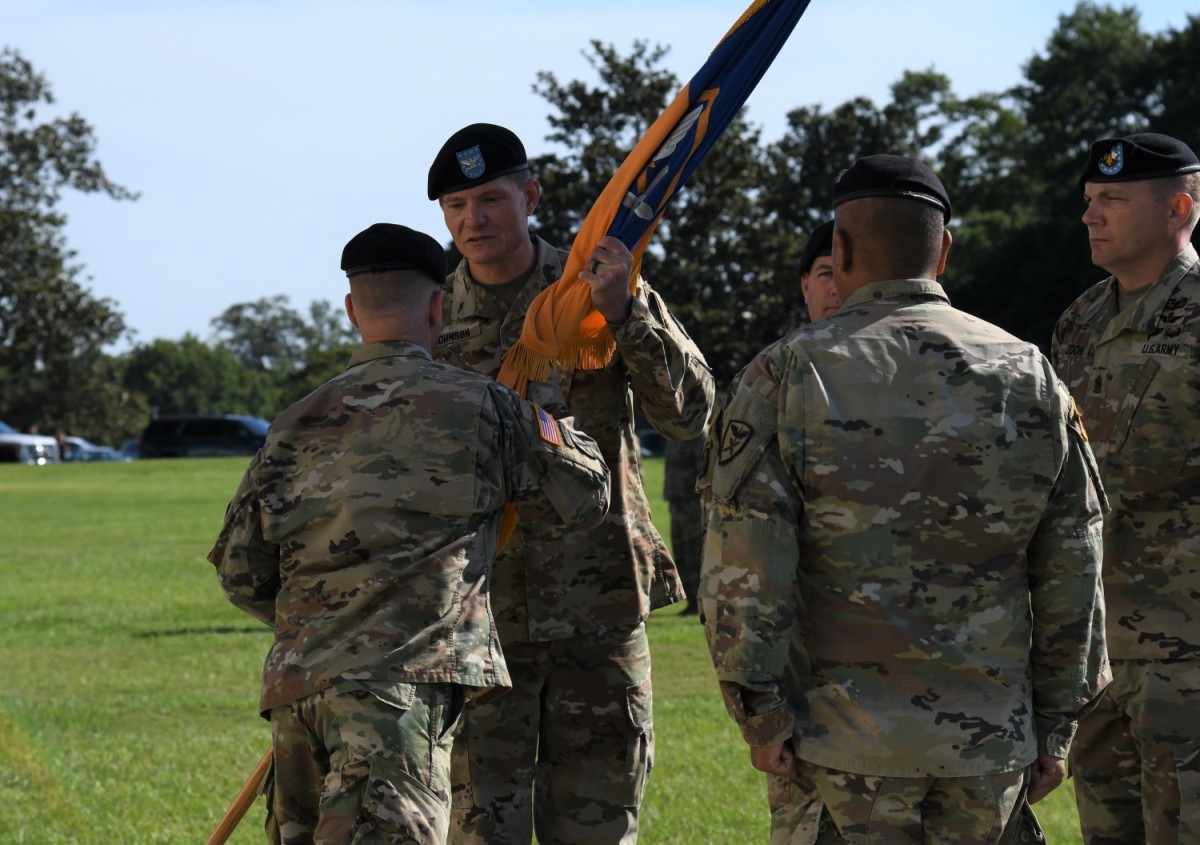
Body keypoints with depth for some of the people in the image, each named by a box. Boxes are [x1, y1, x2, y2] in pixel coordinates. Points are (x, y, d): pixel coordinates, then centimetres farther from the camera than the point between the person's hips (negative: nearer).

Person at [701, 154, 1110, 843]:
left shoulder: (788, 376, -6)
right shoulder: (1031, 377, 3)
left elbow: (744, 571, -11)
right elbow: (1075, 573, 5)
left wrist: (760, 716, -4)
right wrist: (1056, 726, 12)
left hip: (842, 740, -3)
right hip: (990, 738, 3)